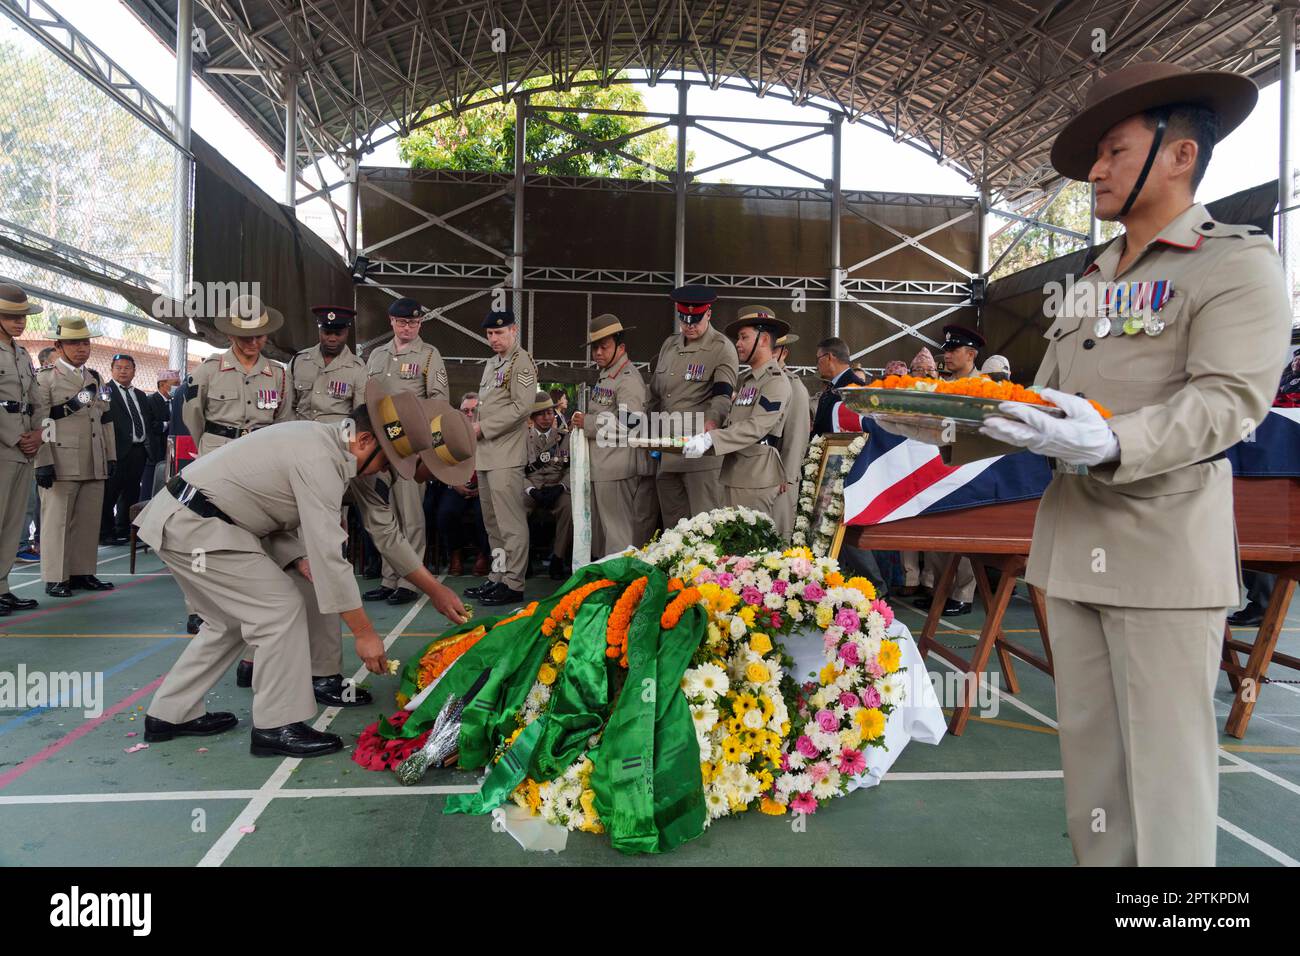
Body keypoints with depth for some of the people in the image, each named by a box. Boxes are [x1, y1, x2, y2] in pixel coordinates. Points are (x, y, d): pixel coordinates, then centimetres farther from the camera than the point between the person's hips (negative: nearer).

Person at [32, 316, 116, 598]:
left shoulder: (95, 378, 18)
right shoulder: (45, 378, 0)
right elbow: (37, 422, -5)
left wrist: (110, 456, 14)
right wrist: (43, 463, -12)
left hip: (94, 465, 5)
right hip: (61, 464, -5)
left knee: (89, 520, 7)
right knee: (57, 520, -1)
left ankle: (83, 572, 16)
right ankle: (55, 579, 5)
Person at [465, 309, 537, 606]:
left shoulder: (522, 362, -7)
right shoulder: (491, 364, 20)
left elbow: (522, 407, -16)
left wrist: (483, 427, -13)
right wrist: (474, 428, 12)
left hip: (506, 455, -9)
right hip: (486, 454, 9)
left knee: (510, 522, -6)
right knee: (493, 522, 14)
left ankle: (513, 584, -1)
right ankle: (497, 577, 23)